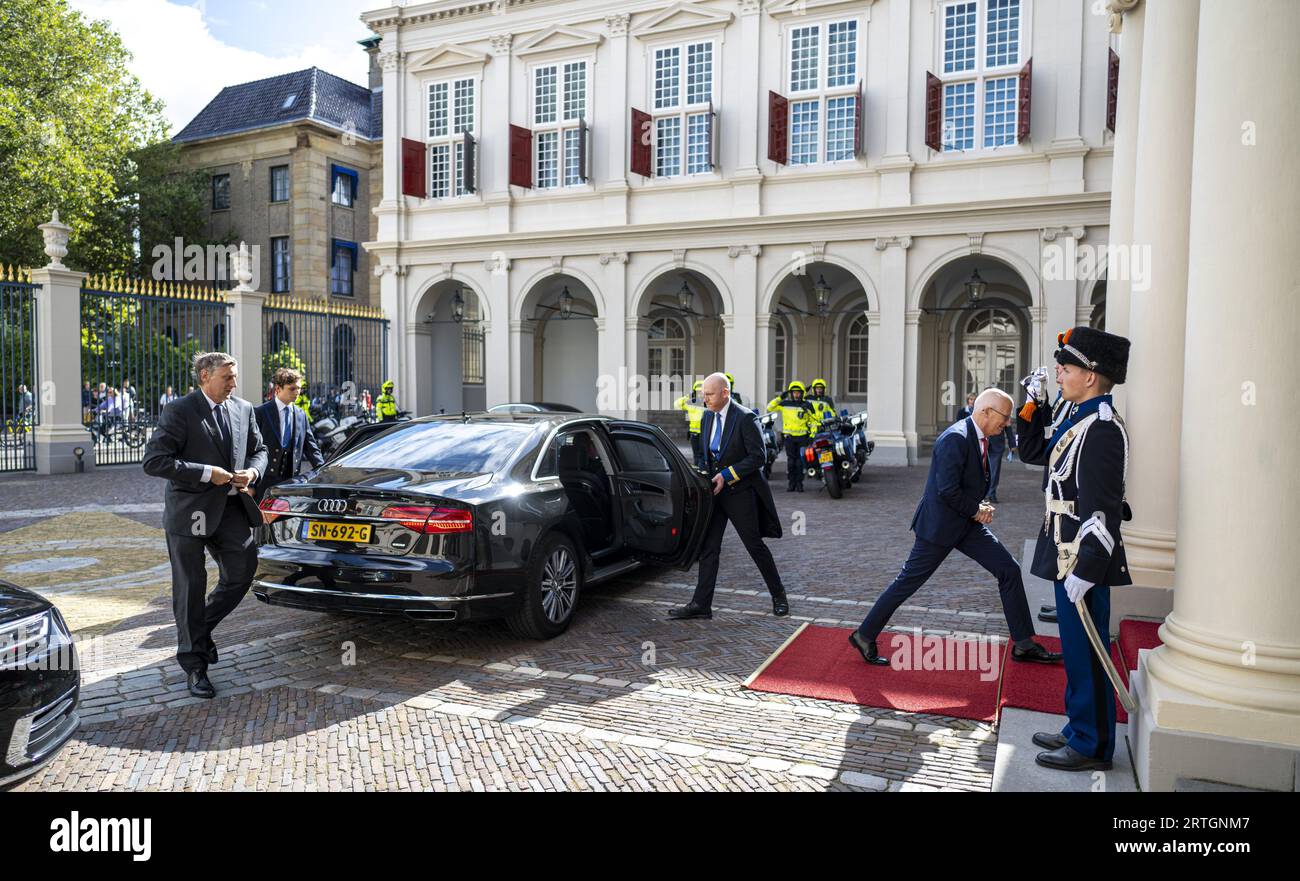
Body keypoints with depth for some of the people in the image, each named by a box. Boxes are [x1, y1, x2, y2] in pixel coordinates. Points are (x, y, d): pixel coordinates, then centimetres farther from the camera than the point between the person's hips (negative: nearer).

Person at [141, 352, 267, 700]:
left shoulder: (244, 410, 7)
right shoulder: (179, 412, -11)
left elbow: (258, 449, 19)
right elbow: (153, 461, -16)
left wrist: (253, 471, -4)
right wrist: (206, 473, -21)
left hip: (231, 508, 5)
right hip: (190, 511, -5)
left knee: (242, 572, 3)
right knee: (190, 587, 5)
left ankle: (202, 628, 30)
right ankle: (194, 665, 17)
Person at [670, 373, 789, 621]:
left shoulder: (745, 418, -14)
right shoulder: (707, 418, 9)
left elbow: (758, 457, -15)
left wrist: (727, 475, -18)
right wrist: (707, 476, 6)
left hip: (739, 492, -6)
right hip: (715, 491, 6)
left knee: (755, 545, 4)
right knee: (708, 547, 3)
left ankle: (778, 595, 22)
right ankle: (701, 604, 5)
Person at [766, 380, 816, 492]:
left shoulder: (806, 405, 6)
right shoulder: (785, 404, 5)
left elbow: (814, 419, 13)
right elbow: (769, 408, 3)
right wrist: (779, 398, -5)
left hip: (802, 437, 0)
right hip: (789, 437, 0)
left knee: (800, 460, -2)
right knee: (790, 460, 1)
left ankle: (799, 483, 5)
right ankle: (791, 482, 8)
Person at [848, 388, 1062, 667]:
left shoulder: (979, 438, 7)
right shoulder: (955, 438, -23)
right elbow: (947, 490, -27)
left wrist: (981, 506, 2)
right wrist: (976, 511, -13)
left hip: (967, 522, 9)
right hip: (940, 524, -9)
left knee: (1009, 570, 5)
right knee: (908, 581, -1)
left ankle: (1023, 645, 15)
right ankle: (865, 636, 14)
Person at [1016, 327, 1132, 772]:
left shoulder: (1102, 429, -20)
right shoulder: (1077, 418, 10)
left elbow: (1101, 509, -24)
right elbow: (1033, 451, 23)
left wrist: (1085, 570, -25)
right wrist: (1035, 402, 12)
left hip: (1084, 559, -10)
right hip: (1070, 556, 10)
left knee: (1085, 652, 2)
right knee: (1076, 649, 18)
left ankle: (1091, 747, 15)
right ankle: (1079, 730, 32)